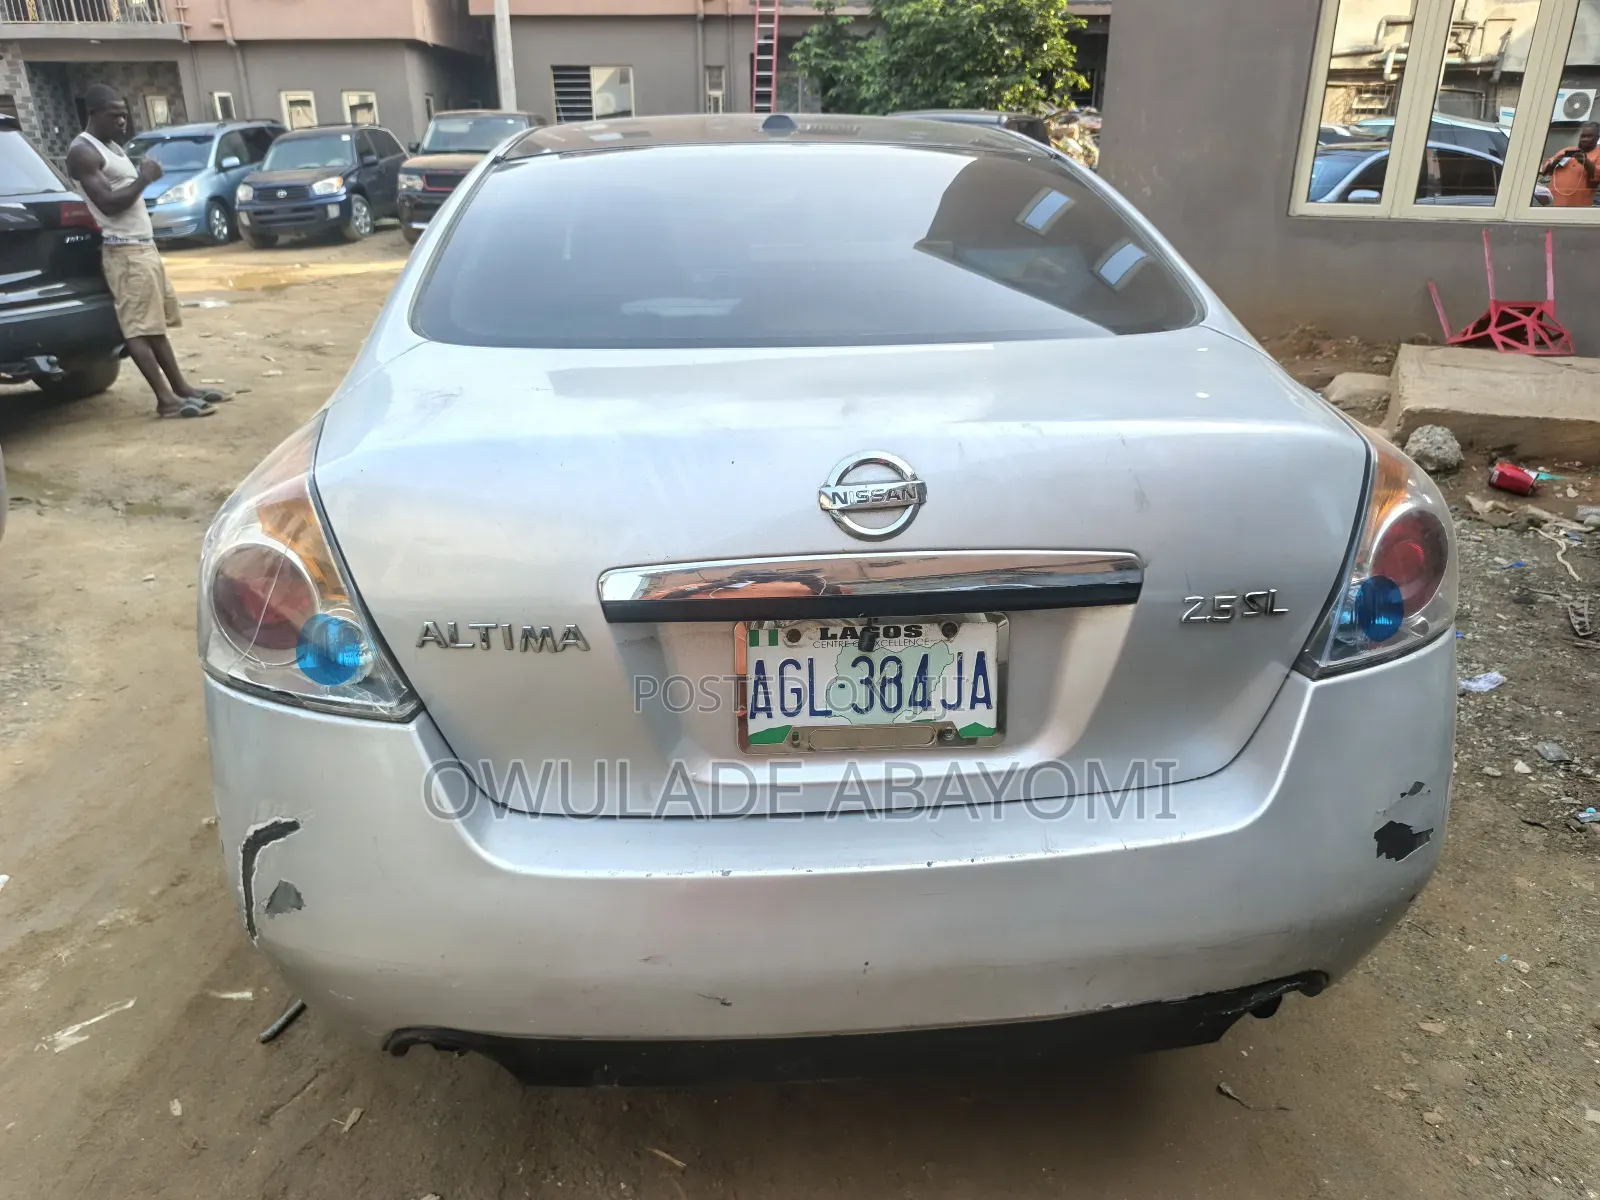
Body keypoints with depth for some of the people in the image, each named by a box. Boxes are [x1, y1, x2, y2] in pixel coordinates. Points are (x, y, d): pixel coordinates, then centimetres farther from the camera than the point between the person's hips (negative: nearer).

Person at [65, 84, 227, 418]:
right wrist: (144, 178, -11)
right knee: (138, 328, -11)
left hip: (143, 244, 10)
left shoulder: (113, 146, 19)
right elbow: (109, 203, -19)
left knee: (156, 323, 12)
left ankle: (181, 388, 16)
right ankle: (166, 399, -14)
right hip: (123, 250, -10)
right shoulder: (82, 152, -11)